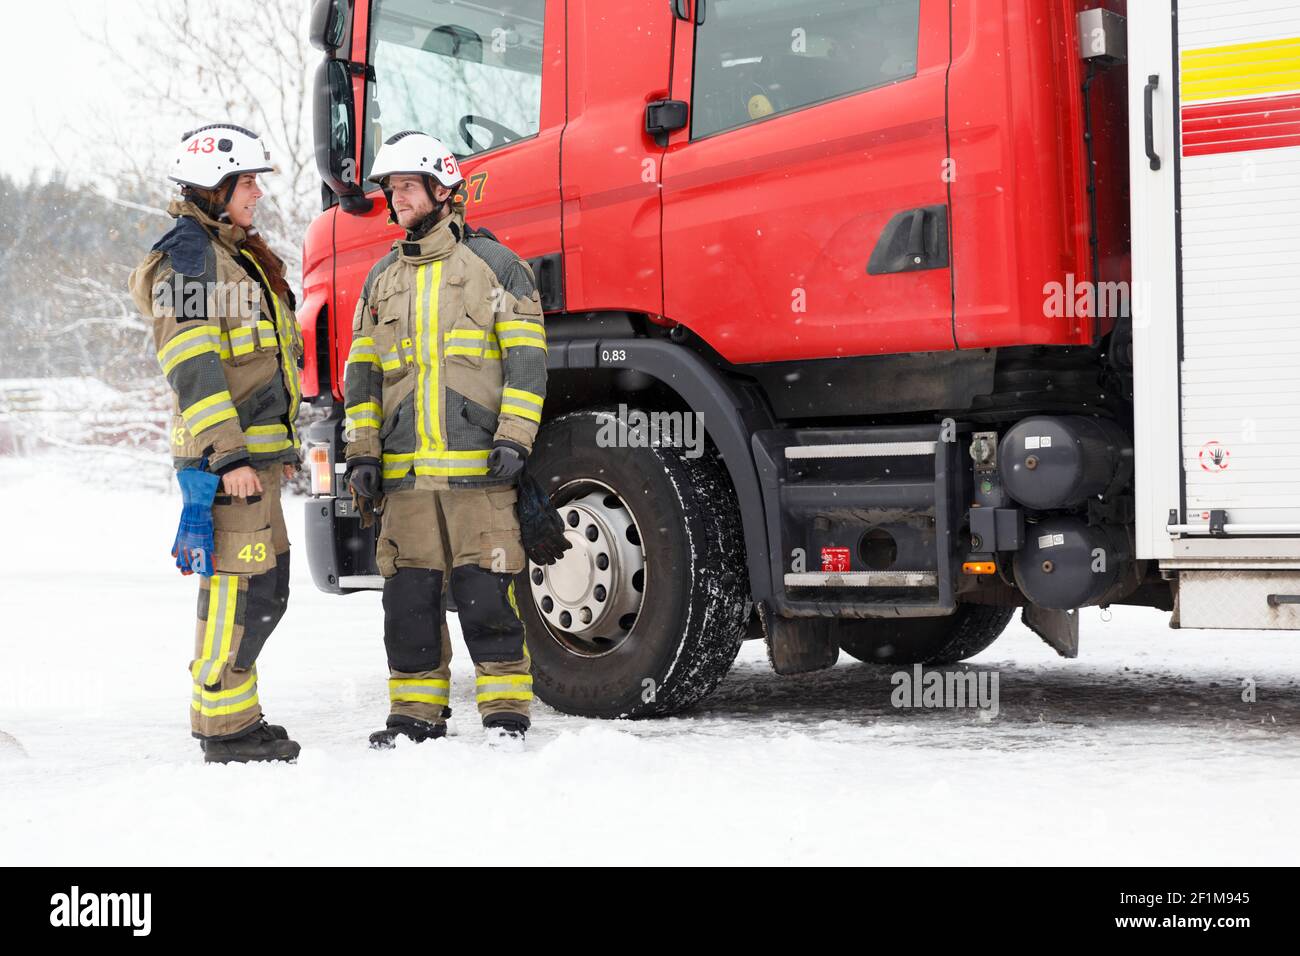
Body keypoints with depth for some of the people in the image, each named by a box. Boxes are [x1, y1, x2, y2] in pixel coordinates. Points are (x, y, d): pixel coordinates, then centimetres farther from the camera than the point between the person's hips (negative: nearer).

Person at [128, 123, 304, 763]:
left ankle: (234, 715, 21)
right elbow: (193, 368, -19)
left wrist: (281, 445, 26)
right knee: (239, 584, -9)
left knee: (265, 588, 13)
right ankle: (223, 728, -4)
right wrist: (228, 456, -24)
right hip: (224, 453, -10)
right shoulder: (187, 258, -11)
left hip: (255, 449, 10)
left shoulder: (235, 254, 21)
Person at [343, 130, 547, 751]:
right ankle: (415, 715, 13)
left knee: (486, 593, -7)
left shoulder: (495, 265, 3)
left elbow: (527, 358, -1)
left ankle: (505, 712, 2)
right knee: (408, 597, 4)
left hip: (479, 467, -4)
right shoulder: (382, 280, 17)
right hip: (405, 471, 4)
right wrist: (361, 454, 9)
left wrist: (513, 440, -10)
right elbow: (361, 371, 18)